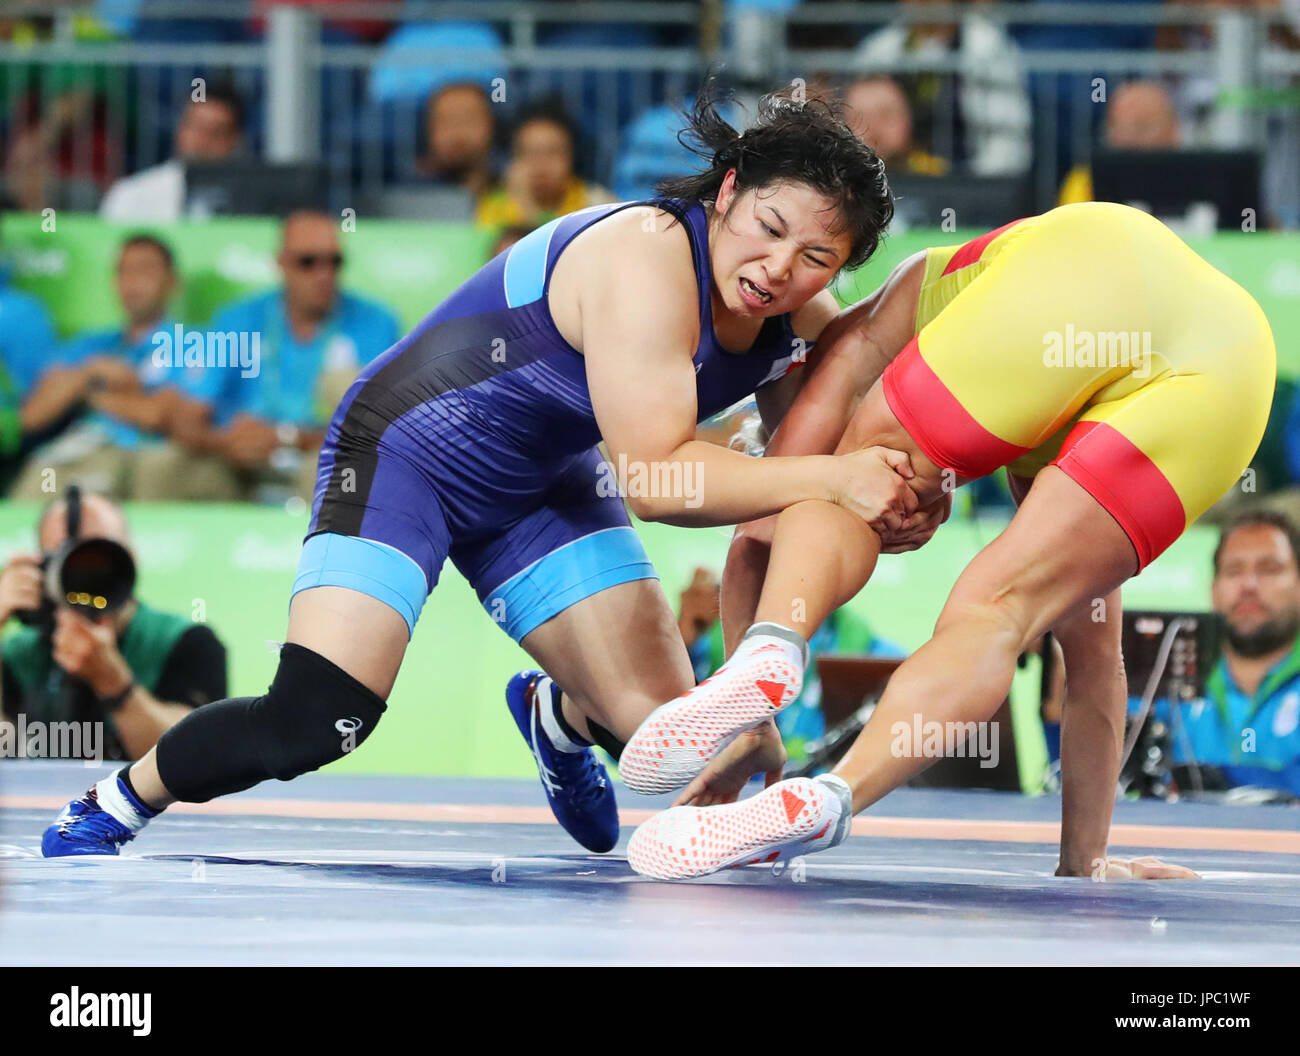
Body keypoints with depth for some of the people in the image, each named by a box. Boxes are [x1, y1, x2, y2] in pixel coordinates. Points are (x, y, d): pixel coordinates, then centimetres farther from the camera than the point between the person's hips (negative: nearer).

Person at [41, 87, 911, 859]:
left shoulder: (804, 319, -8)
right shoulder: (649, 257, -32)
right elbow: (652, 476, -34)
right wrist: (831, 479, -37)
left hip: (544, 483, 8)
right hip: (407, 449, -7)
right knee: (313, 722, -22)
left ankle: (556, 713, 38)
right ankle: (110, 808, 4)